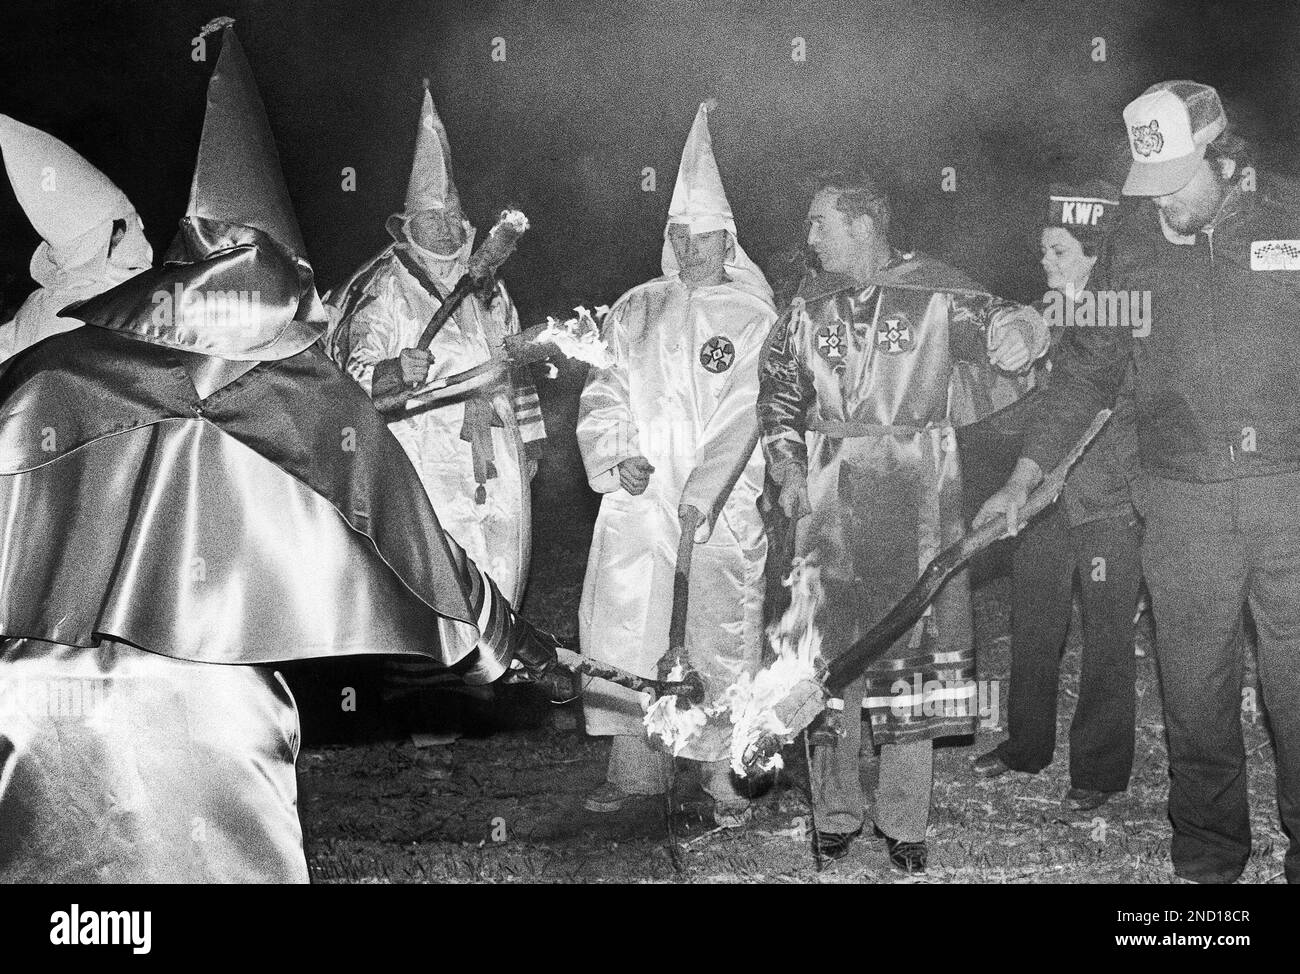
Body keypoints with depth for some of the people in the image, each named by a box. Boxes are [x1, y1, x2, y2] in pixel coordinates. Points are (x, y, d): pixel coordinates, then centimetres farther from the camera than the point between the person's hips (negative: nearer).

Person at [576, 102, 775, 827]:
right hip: (638, 498, 4)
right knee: (624, 626, 3)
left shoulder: (754, 318, 0)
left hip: (723, 504, -3)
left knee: (720, 632, -1)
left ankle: (722, 773, 11)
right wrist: (615, 457, -7)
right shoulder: (636, 311, 13)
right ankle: (634, 765, 15)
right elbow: (605, 395, 11)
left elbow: (742, 414, -8)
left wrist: (700, 492, -17)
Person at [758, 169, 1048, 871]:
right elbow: (778, 393, 18)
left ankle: (903, 821, 14)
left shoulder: (934, 293, 0)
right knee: (826, 654, 4)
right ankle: (834, 814, 18)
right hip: (827, 498, 3)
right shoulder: (808, 306, 12)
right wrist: (787, 469, 5)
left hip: (914, 499, -3)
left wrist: (1014, 330, -33)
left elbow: (996, 323, -8)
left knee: (912, 654, 1)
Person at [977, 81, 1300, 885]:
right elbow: (1089, 368, 11)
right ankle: (1207, 854, 23)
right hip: (1181, 501, 2)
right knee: (1194, 685, 8)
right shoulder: (1137, 246, 6)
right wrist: (1025, 476, 6)